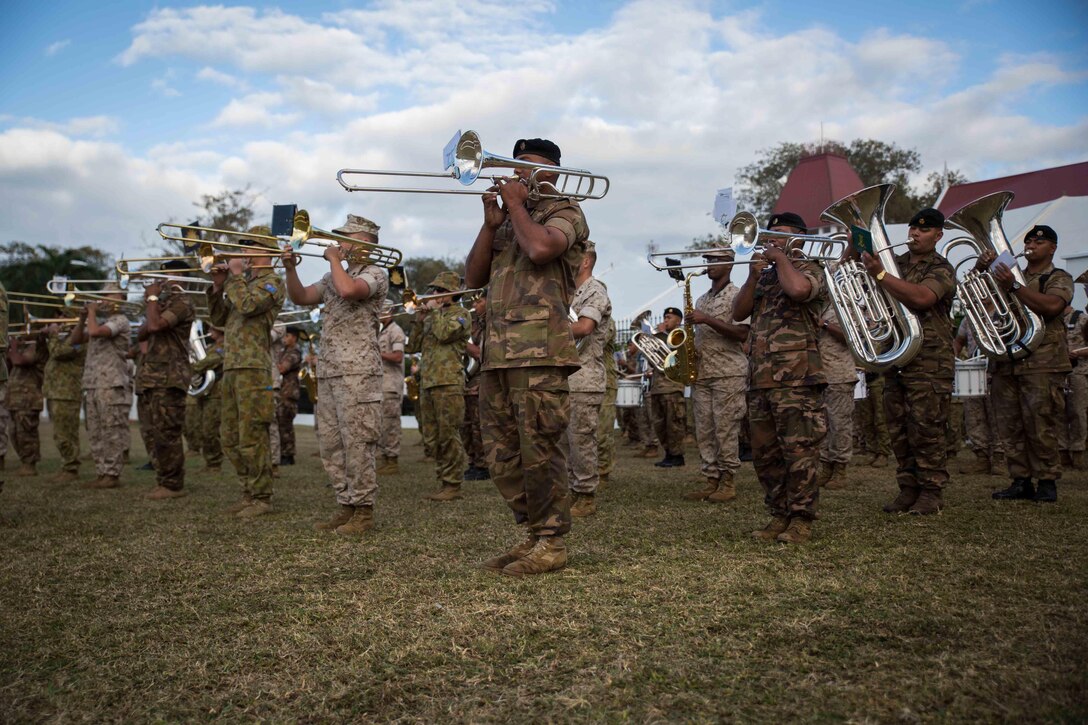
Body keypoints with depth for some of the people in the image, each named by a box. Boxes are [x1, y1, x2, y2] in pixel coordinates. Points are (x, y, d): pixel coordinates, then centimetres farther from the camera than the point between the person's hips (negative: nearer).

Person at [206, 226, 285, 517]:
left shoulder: (271, 281, -4)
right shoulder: (244, 282, 22)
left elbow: (247, 305, -22)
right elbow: (219, 319, 21)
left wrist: (235, 275, -9)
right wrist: (219, 287, 8)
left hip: (254, 368, -9)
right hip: (232, 368, 9)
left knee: (252, 438, -7)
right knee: (229, 437, 12)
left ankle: (262, 499, 2)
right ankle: (250, 493, 21)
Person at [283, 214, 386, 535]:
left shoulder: (375, 274, -3)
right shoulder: (333, 276, 23)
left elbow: (348, 290, -23)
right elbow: (300, 297, 21)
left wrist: (334, 259, -7)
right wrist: (290, 267, 6)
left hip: (357, 372, -9)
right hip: (327, 372, 9)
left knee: (357, 443, -8)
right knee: (331, 445, 9)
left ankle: (364, 511, -1)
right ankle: (346, 506, 17)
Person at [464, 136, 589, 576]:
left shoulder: (564, 212, 5)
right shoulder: (508, 223, 26)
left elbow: (540, 248, -18)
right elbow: (473, 277, 17)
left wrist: (516, 204, -2)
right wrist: (491, 222, 7)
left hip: (539, 349, -8)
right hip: (496, 352, 8)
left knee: (539, 449, -7)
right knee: (502, 456, 9)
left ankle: (550, 544, 3)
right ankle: (533, 535, 20)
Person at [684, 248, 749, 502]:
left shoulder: (737, 295, -2)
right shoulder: (701, 300, 20)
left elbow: (741, 333, -14)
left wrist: (707, 320, -18)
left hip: (728, 373, -7)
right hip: (701, 373, 7)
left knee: (726, 430, -5)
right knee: (704, 431, 5)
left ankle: (728, 483, 2)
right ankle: (711, 481, 11)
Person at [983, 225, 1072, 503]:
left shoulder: (1059, 278, 5)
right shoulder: (1011, 276, 22)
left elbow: (1051, 306, -16)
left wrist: (1014, 287, -21)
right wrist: (980, 268, -1)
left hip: (1041, 362, -5)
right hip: (1006, 362, 5)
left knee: (1041, 425, -8)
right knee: (1011, 427, 4)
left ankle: (1047, 481, 1)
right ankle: (1020, 481, 9)